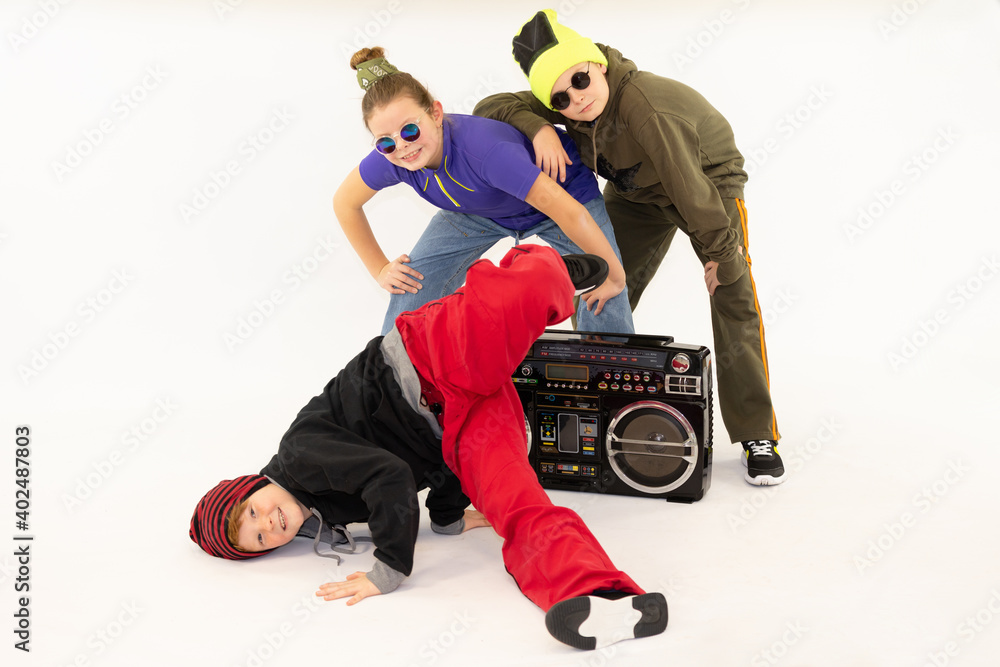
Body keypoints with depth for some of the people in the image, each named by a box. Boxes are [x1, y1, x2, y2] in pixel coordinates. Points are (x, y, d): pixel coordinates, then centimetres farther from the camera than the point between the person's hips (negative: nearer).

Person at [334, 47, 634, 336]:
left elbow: (570, 212, -42)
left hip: (564, 189, -4)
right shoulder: (388, 159, -27)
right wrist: (380, 269, -3)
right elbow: (345, 203, -5)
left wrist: (615, 277, -32)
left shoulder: (484, 149, -45)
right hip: (478, 209, 4)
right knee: (411, 291, -7)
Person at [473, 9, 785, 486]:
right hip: (637, 192, 6)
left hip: (710, 180, -5)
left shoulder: (650, 112, -41)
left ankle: (756, 435, -7)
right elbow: (489, 107, -19)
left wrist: (719, 256, -23)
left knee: (733, 300, -16)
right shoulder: (565, 105, -21)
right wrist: (537, 127, -38)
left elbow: (693, 192, -34)